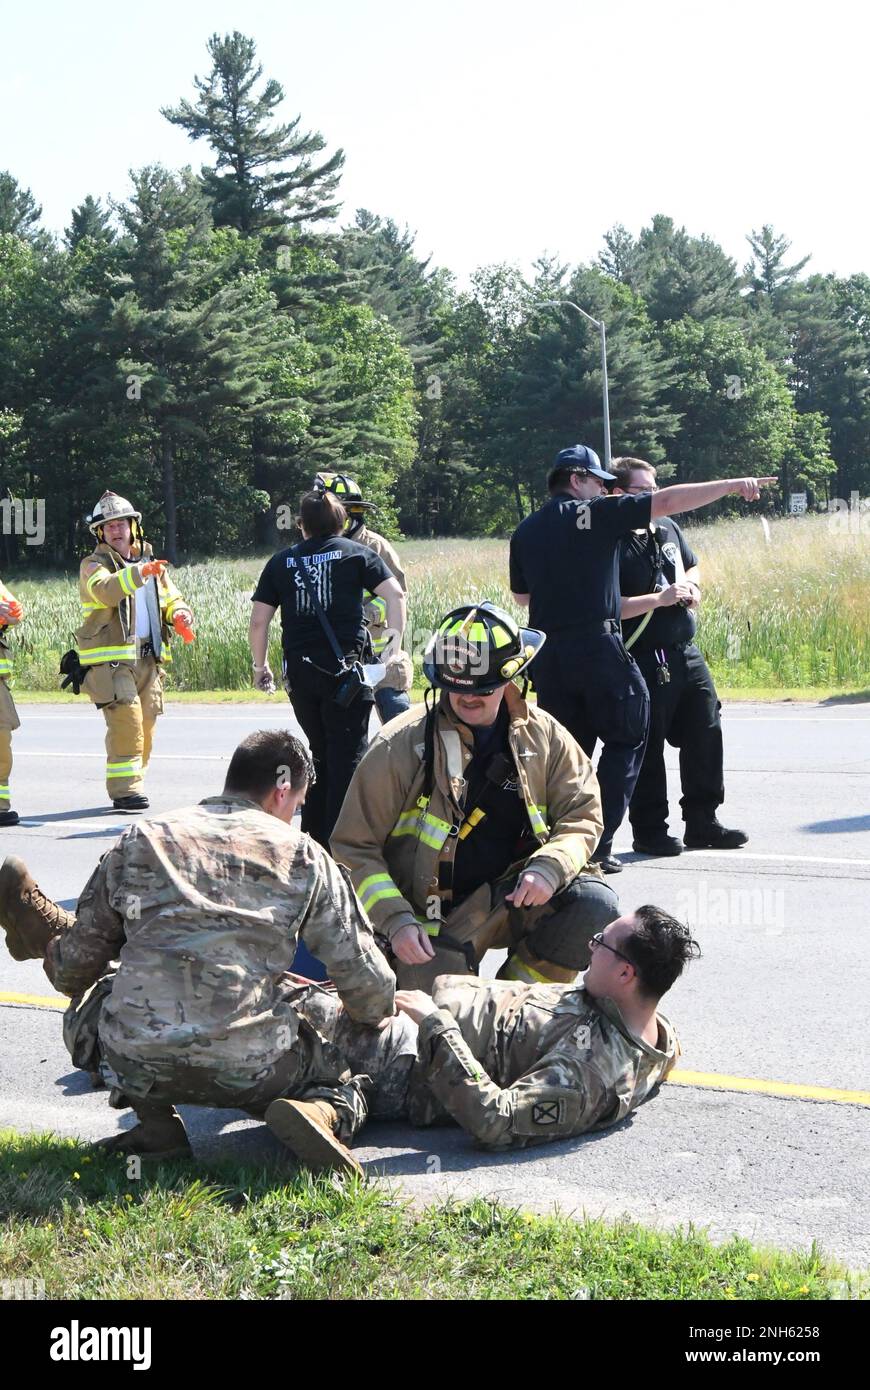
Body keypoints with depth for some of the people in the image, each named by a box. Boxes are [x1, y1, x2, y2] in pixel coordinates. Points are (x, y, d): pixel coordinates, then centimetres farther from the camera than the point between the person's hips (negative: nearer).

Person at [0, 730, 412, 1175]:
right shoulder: (302, 855, 6)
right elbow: (366, 981, 7)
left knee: (84, 1013, 34)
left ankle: (156, 1121, 11)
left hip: (137, 1066, 1)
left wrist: (56, 950, 41)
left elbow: (75, 968, 15)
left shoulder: (138, 841, 10)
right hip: (250, 1074, -1)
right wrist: (376, 1013, 32)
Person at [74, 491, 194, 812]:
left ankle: (133, 782, 18)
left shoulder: (151, 563, 18)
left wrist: (180, 615, 2)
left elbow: (172, 600, 26)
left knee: (146, 723, 5)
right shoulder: (94, 565, -1)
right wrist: (137, 573, -40)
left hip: (148, 657, 6)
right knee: (126, 721, -18)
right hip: (110, 657, -6)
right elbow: (106, 590, -24)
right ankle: (124, 789, -15)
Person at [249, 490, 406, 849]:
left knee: (319, 751, 18)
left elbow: (258, 620, 9)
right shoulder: (356, 554, 6)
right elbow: (395, 594, -7)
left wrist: (260, 665, 20)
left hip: (299, 669, 3)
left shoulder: (281, 562, 12)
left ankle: (313, 835, 21)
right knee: (347, 754, -1)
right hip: (345, 666, -3)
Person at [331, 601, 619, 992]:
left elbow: (581, 814, 3)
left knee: (594, 903, -23)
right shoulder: (401, 745, -8)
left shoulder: (543, 736, 2)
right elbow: (354, 846, -6)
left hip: (513, 900, 3)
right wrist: (396, 921, -18)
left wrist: (549, 868, -19)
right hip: (426, 919, -3)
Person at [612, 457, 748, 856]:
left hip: (686, 655, 8)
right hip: (644, 663, -8)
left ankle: (702, 823, 21)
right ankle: (649, 830, 11)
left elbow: (692, 567, 29)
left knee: (705, 734, 10)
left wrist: (691, 588, 6)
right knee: (647, 747, 0)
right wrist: (659, 599, -21)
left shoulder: (667, 528, 11)